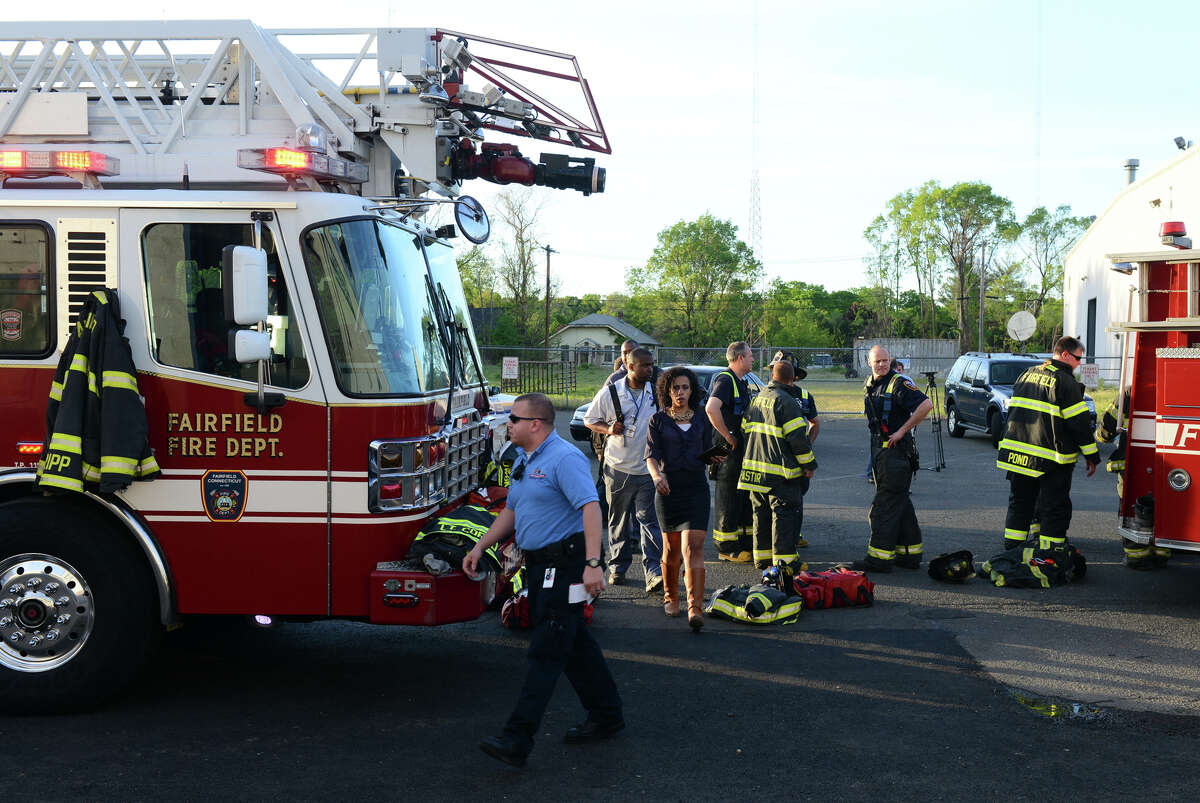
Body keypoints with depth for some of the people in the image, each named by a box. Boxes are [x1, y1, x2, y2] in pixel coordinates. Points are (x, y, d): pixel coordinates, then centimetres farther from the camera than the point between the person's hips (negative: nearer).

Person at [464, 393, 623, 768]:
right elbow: (511, 511, 25)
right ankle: (606, 715, 28)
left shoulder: (565, 459, -16)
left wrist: (593, 564, -33)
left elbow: (591, 508, -25)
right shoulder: (523, 460, 15)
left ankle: (518, 738, -13)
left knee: (546, 651, -10)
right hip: (540, 564, 10)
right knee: (574, 642, 16)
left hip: (566, 564, -10)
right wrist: (479, 548, 20)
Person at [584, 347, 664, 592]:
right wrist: (608, 429, -13)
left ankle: (654, 572, -13)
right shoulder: (610, 393, -2)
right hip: (618, 468, 0)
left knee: (648, 520, -8)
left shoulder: (656, 393, 4)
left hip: (647, 469, 0)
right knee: (618, 521, 10)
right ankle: (617, 567, 23)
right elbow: (589, 419, 7)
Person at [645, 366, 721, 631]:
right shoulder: (658, 420, 4)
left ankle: (695, 609, -17)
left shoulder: (702, 420, 10)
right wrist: (656, 477, -25)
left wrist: (716, 458, -6)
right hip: (668, 489, 0)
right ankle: (670, 597, 31)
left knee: (693, 547, -11)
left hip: (696, 489, 0)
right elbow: (651, 455, -5)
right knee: (671, 548, 8)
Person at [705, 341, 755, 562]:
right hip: (728, 452, -10)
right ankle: (727, 549, 3)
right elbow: (711, 408, -30)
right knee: (727, 500, -3)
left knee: (745, 499, 15)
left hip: (743, 450, 10)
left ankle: (745, 544, 24)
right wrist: (728, 437, -23)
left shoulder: (741, 382, 17)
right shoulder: (725, 380, -15)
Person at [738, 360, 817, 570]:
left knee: (761, 513, 15)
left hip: (754, 467, 8)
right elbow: (798, 437, -17)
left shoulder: (757, 399, 13)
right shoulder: (786, 401, -13)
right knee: (784, 513, -4)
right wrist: (809, 464, -7)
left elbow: (745, 429, 20)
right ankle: (783, 560, -6)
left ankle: (762, 557, 20)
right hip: (780, 470, -8)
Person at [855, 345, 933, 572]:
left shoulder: (900, 383, -13)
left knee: (884, 505, -9)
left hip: (895, 450, -9)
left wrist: (903, 430, -19)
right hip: (879, 448, 9)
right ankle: (910, 553, 20)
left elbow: (926, 405, -22)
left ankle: (880, 557, -6)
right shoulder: (870, 385, 13)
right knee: (901, 503, 13)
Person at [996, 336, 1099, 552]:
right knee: (1054, 510, 2)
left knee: (1019, 504, 16)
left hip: (1016, 453, 6)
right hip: (1051, 460, -6)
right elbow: (1079, 422, -11)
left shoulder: (1028, 375, 13)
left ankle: (1011, 551, 19)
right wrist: (1092, 456, -4)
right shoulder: (1066, 382, -9)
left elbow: (1013, 411, 20)